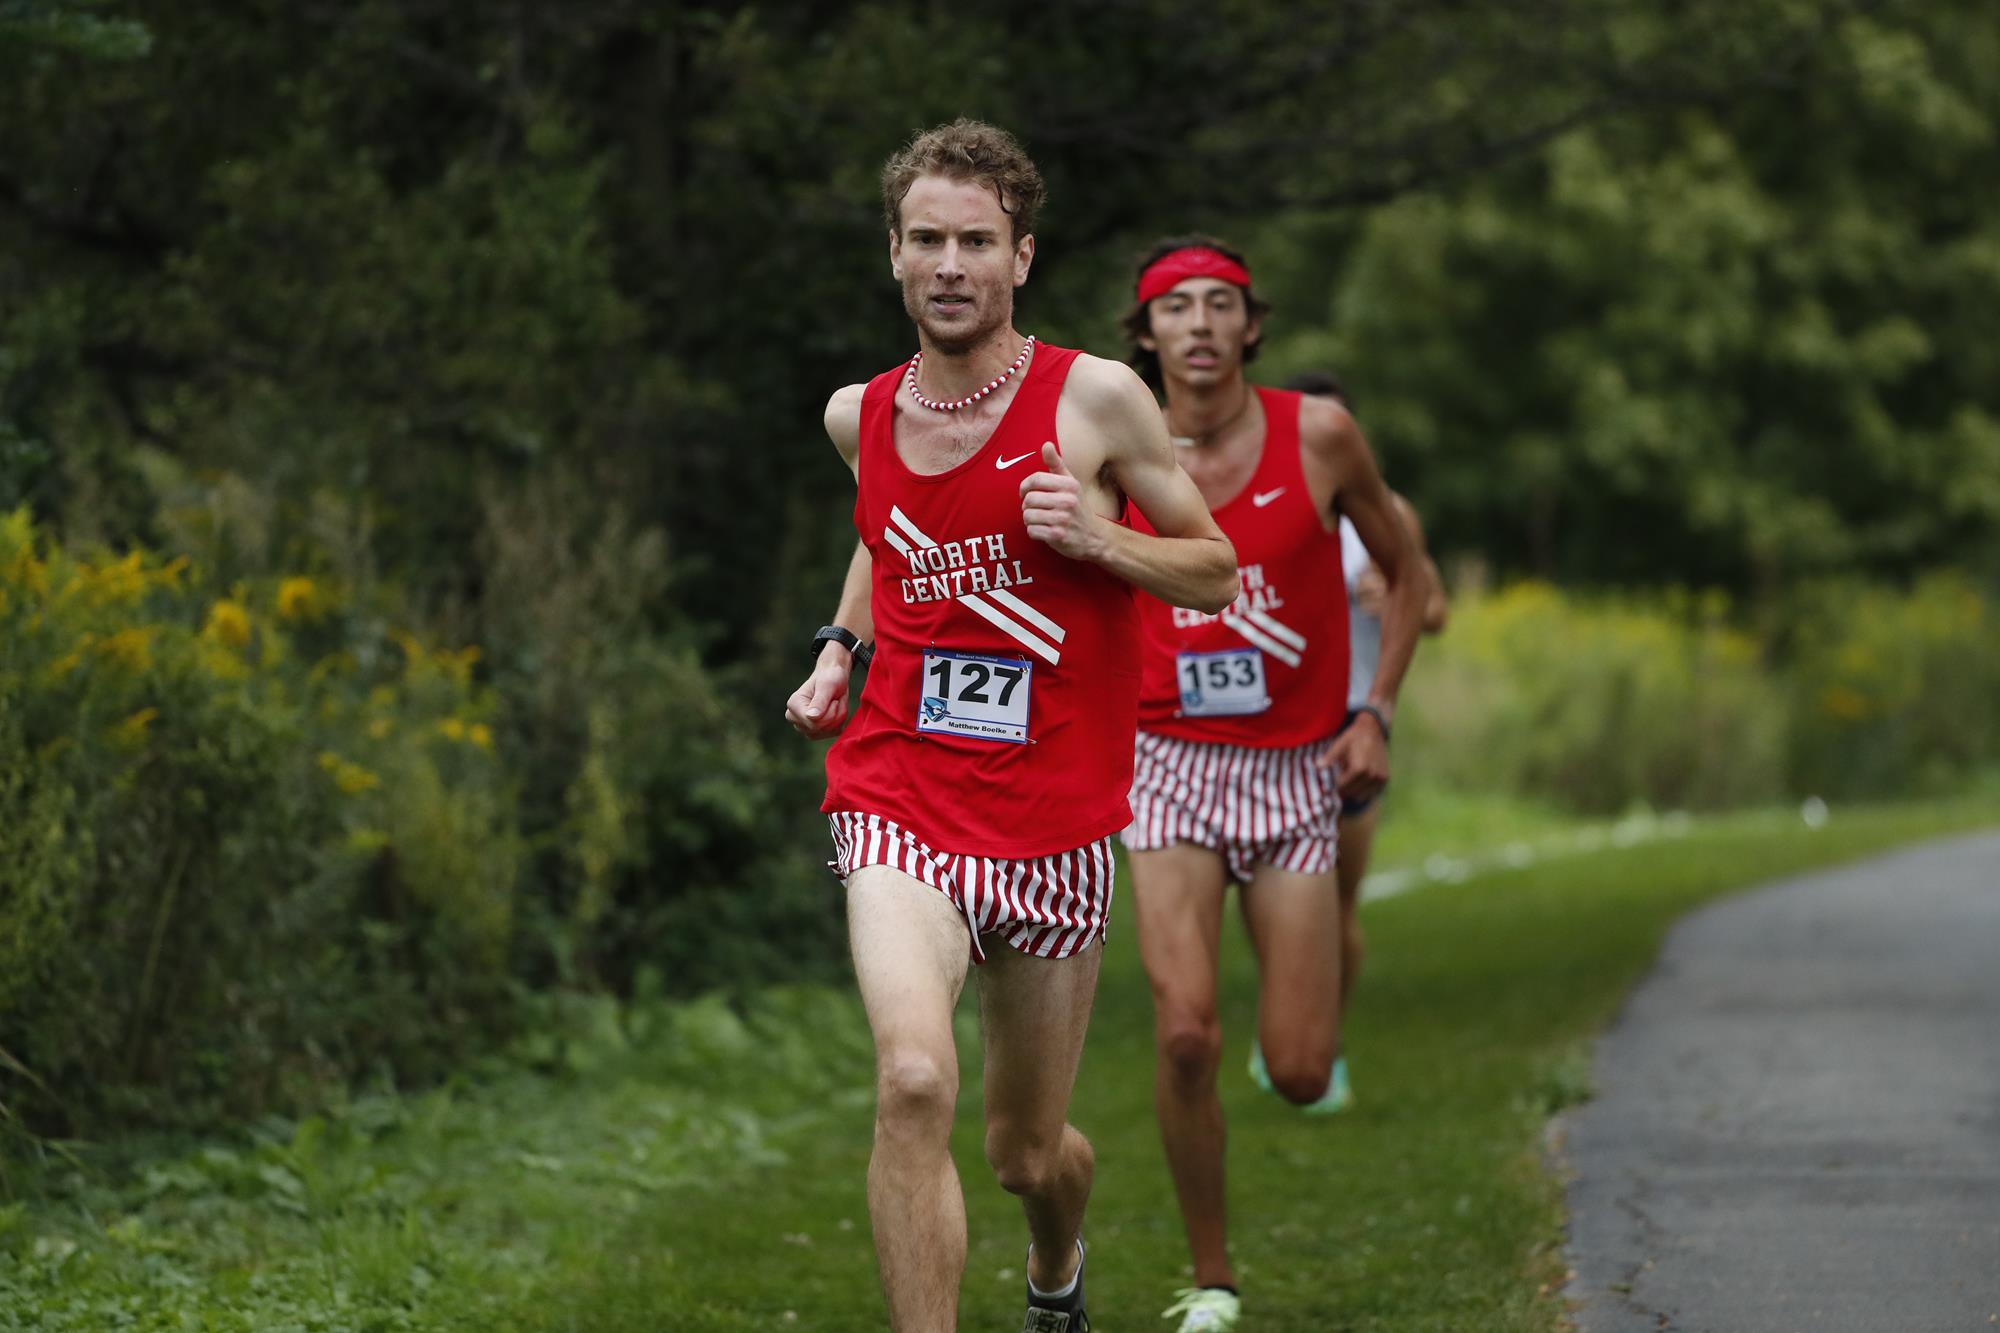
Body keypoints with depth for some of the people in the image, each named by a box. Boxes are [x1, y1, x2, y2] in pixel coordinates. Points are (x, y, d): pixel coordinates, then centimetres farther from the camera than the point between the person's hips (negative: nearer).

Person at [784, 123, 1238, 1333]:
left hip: (1055, 824, 0)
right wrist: (837, 652, 11)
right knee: (914, 1080, -28)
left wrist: (1097, 538, -15)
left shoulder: (1096, 400, -5)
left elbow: (1216, 574, 3)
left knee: (1029, 1153, 13)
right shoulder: (860, 416, 6)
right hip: (901, 804, 1)